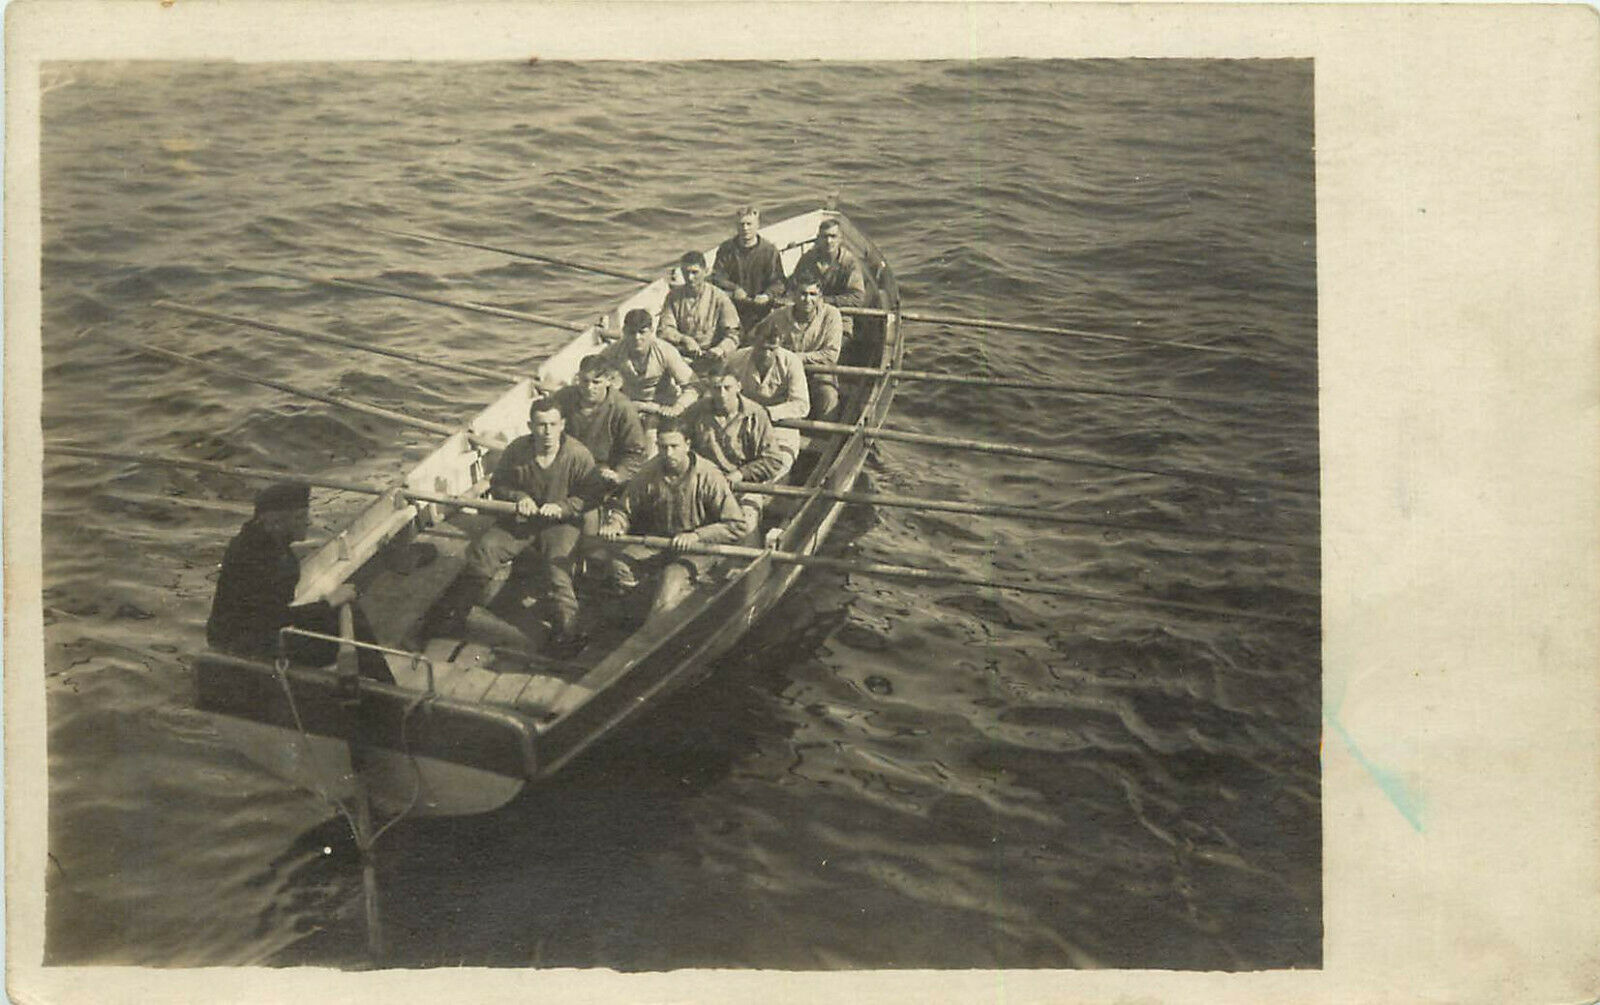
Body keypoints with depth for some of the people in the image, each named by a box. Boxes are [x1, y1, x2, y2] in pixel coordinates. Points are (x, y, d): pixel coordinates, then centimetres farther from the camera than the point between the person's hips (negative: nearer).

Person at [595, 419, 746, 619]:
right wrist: (614, 524, -14)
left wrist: (696, 536, -24)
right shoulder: (649, 472, -5)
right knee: (619, 562, -18)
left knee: (673, 577, -30)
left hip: (697, 549, -4)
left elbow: (736, 526, -14)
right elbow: (624, 509, 10)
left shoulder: (709, 476, -17)